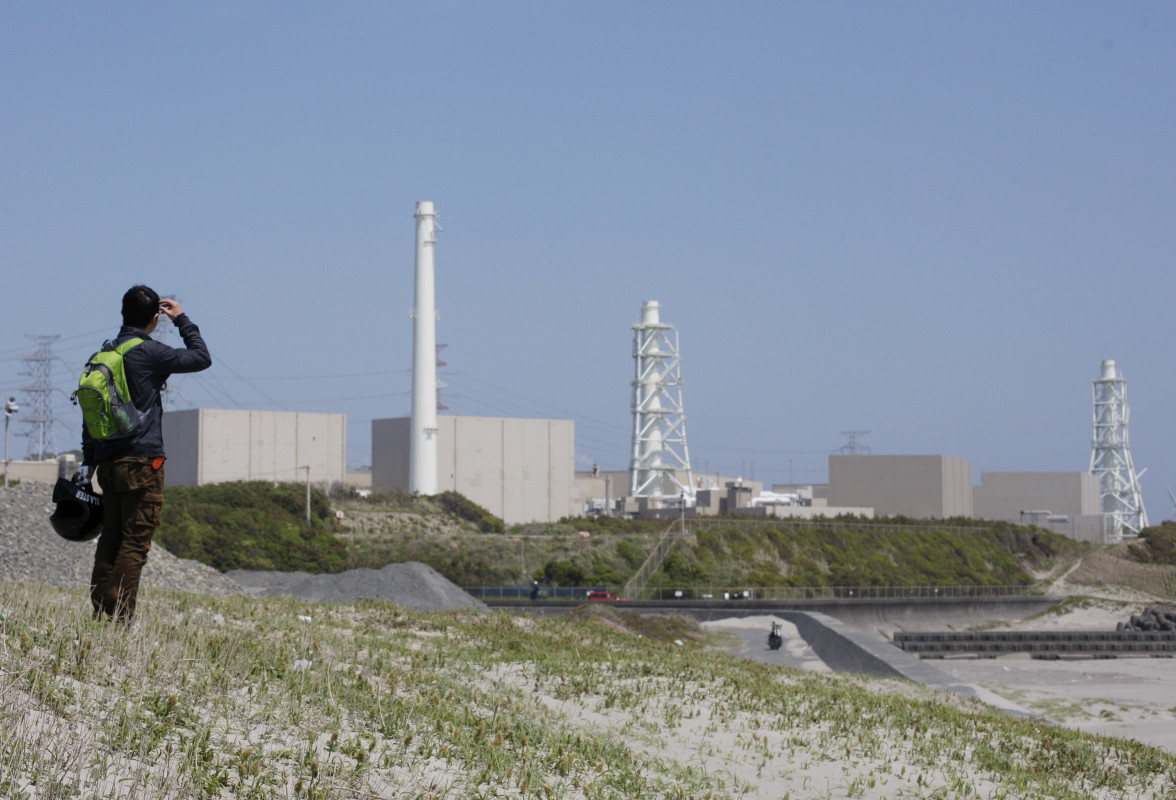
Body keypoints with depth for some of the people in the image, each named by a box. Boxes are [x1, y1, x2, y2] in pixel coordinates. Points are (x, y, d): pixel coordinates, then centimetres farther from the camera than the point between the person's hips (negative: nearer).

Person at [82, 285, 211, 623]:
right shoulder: (148, 351, -9)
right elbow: (201, 358, -3)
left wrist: (89, 459, 22)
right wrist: (182, 320, 8)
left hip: (108, 462, 7)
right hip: (142, 462, -7)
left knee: (110, 539, 10)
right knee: (135, 543, -6)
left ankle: (100, 612, 9)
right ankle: (121, 617, -10)